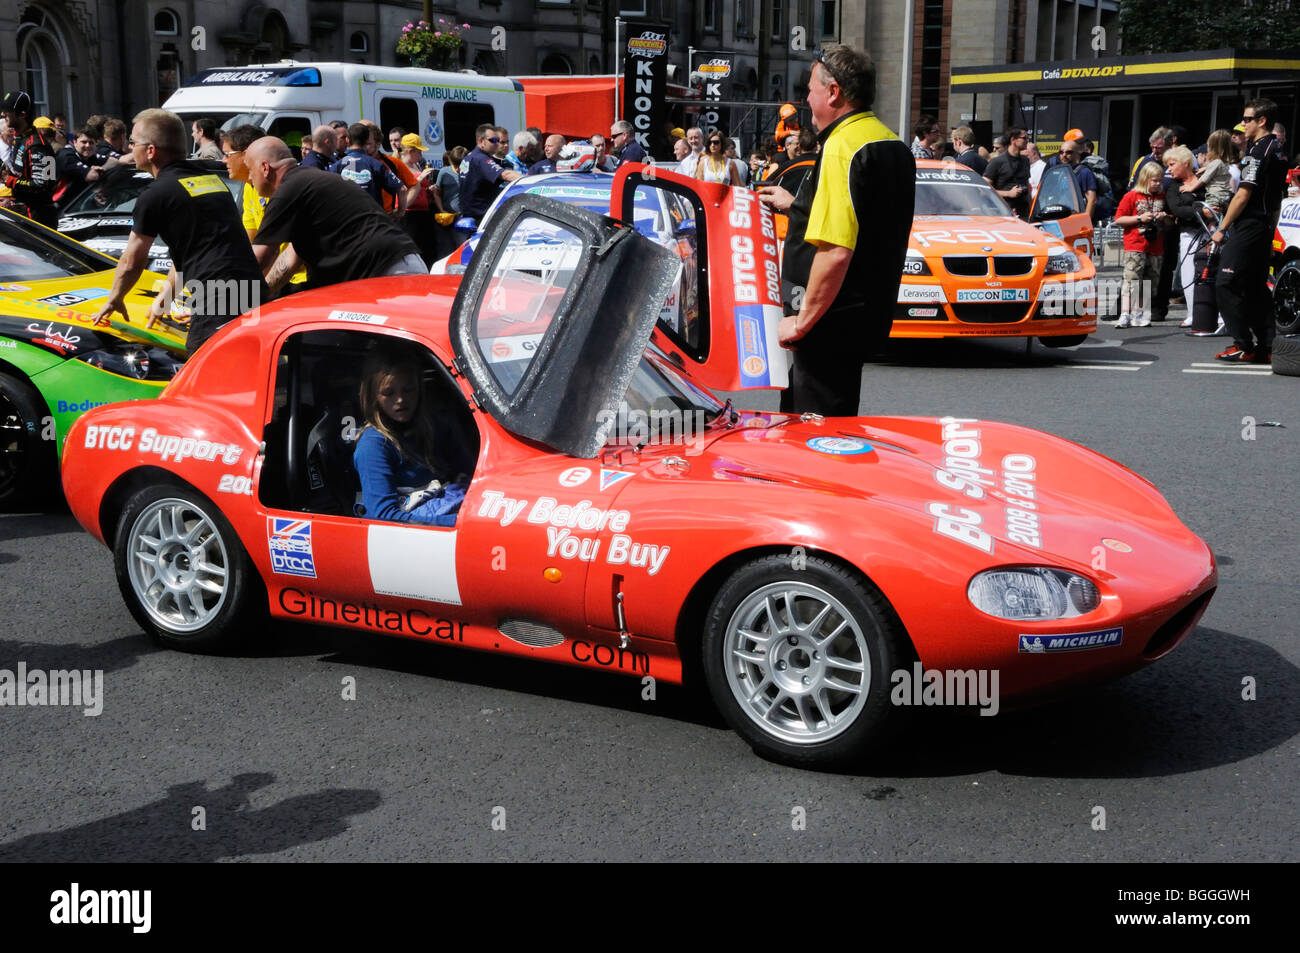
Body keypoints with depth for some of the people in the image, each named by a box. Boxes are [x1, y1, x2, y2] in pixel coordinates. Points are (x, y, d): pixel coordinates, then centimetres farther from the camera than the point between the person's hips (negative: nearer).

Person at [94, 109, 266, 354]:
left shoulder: (156, 195, -1)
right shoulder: (213, 179, 21)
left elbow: (131, 263, 8)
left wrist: (114, 299, 27)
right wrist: (167, 293, 42)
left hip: (217, 307, -7)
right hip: (255, 297, 7)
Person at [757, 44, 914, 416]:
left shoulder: (842, 148, -18)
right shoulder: (895, 145, 14)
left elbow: (836, 251, -26)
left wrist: (803, 321, -20)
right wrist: (796, 206, 32)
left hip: (834, 319, -10)